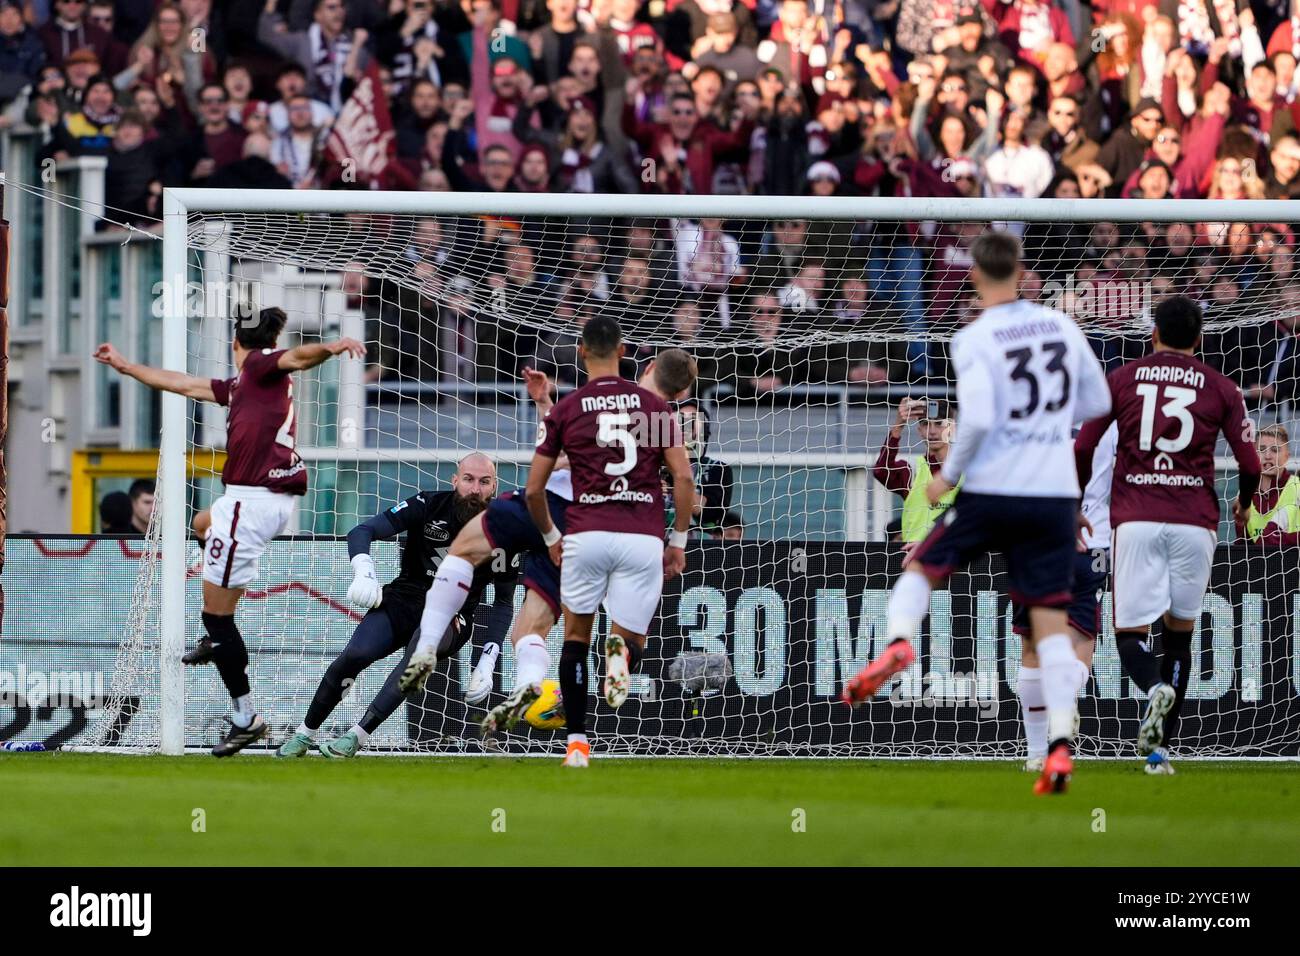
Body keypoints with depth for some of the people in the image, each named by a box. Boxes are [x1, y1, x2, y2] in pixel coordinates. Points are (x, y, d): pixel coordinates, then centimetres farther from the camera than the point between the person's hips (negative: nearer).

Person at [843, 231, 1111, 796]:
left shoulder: (974, 340, -8)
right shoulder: (1060, 326, 6)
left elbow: (977, 417, -20)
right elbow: (1096, 404, 13)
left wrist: (949, 474, -5)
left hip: (991, 492, -3)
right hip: (1055, 495, 3)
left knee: (920, 568, 20)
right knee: (1050, 622, 5)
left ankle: (899, 642, -9)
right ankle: (1060, 746, -6)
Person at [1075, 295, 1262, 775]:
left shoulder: (1121, 379, 8)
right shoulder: (1220, 388, 7)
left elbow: (1082, 450, 4)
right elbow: (1250, 466, 4)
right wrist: (1243, 505, 26)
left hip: (1136, 519, -1)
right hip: (1194, 520, 1)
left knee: (1131, 631, 3)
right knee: (1179, 631, 13)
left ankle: (1155, 687, -32)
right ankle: (1160, 749, 6)